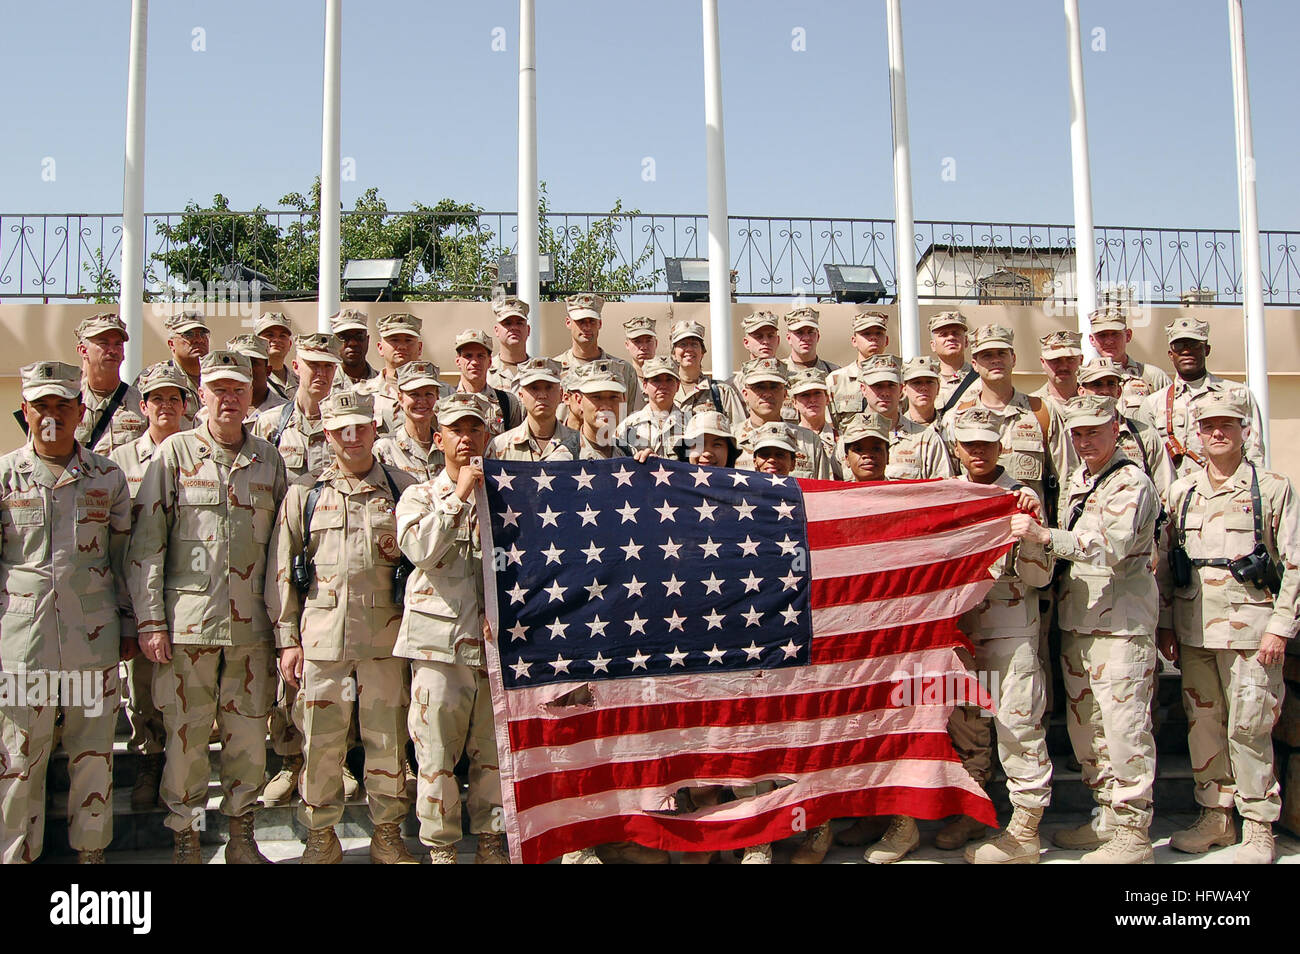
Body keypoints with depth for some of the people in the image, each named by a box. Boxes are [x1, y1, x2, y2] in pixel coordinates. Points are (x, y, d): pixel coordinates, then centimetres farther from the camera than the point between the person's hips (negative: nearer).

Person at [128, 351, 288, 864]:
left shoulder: (269, 459, 9)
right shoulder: (174, 452, 1)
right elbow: (146, 542, -1)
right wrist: (150, 620, -6)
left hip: (251, 623, 2)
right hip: (187, 622, -2)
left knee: (249, 735, 7)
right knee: (186, 735, 2)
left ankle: (241, 836, 22)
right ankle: (185, 840, 18)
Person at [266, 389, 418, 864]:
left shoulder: (402, 488, 8)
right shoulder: (304, 492, 10)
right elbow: (281, 571, 9)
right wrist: (287, 638, 3)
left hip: (385, 637, 0)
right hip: (321, 637, 0)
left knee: (388, 740, 5)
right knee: (321, 742, 5)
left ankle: (388, 835, 21)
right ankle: (321, 838, 21)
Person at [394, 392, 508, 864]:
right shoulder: (419, 496, 9)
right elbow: (419, 549, -11)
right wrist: (458, 495, -11)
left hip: (495, 637, 2)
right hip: (440, 638, -2)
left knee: (494, 750, 7)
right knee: (437, 754, -1)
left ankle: (490, 838, 20)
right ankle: (440, 846, 12)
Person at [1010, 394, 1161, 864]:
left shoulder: (1132, 483, -9)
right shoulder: (1077, 479, 17)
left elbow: (1109, 548, -24)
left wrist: (1043, 535, -29)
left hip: (1121, 623, -9)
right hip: (1076, 621, 9)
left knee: (1124, 727, -7)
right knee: (1084, 724, 13)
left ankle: (1132, 834, 1)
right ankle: (1107, 819, 25)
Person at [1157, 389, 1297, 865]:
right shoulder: (1181, 492, 11)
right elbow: (1165, 562, 14)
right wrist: (1164, 623, 8)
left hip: (1250, 628, -4)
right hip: (1193, 630, 4)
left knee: (1249, 728, -2)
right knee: (1202, 725, 8)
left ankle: (1259, 827, 10)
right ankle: (1215, 815, 21)